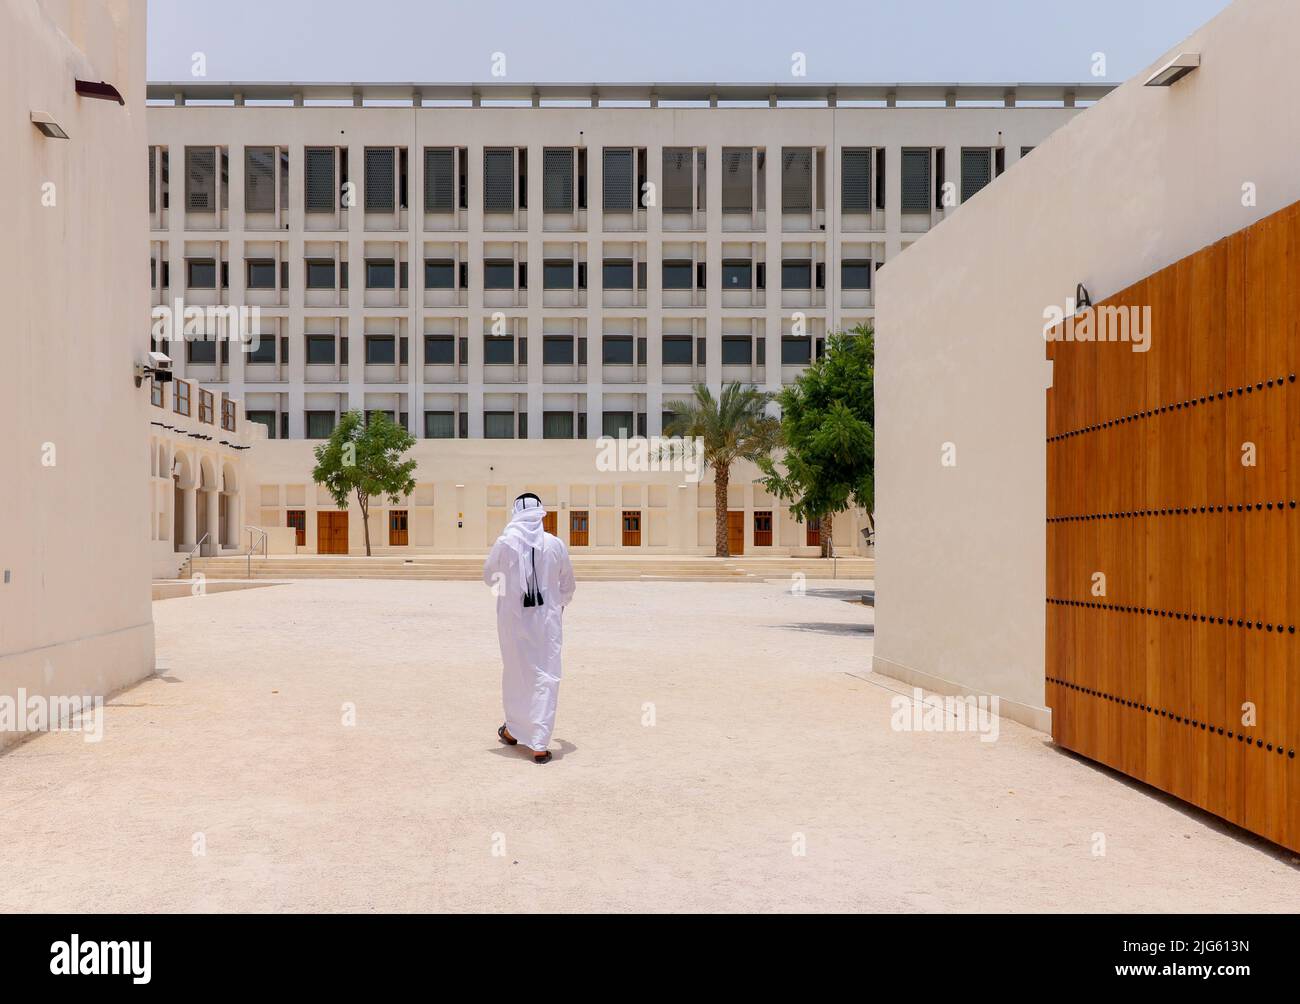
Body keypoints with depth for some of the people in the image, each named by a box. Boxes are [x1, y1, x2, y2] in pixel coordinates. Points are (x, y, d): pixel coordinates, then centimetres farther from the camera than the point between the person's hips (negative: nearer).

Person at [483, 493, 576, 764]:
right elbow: (568, 584, 8)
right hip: (547, 619, 0)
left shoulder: (505, 543, -8)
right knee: (545, 678, 3)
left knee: (514, 673, 18)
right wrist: (561, 604, 30)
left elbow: (488, 576, 8)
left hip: (513, 618, 0)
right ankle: (539, 745, 0)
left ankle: (513, 730, 34)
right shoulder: (555, 544, -5)